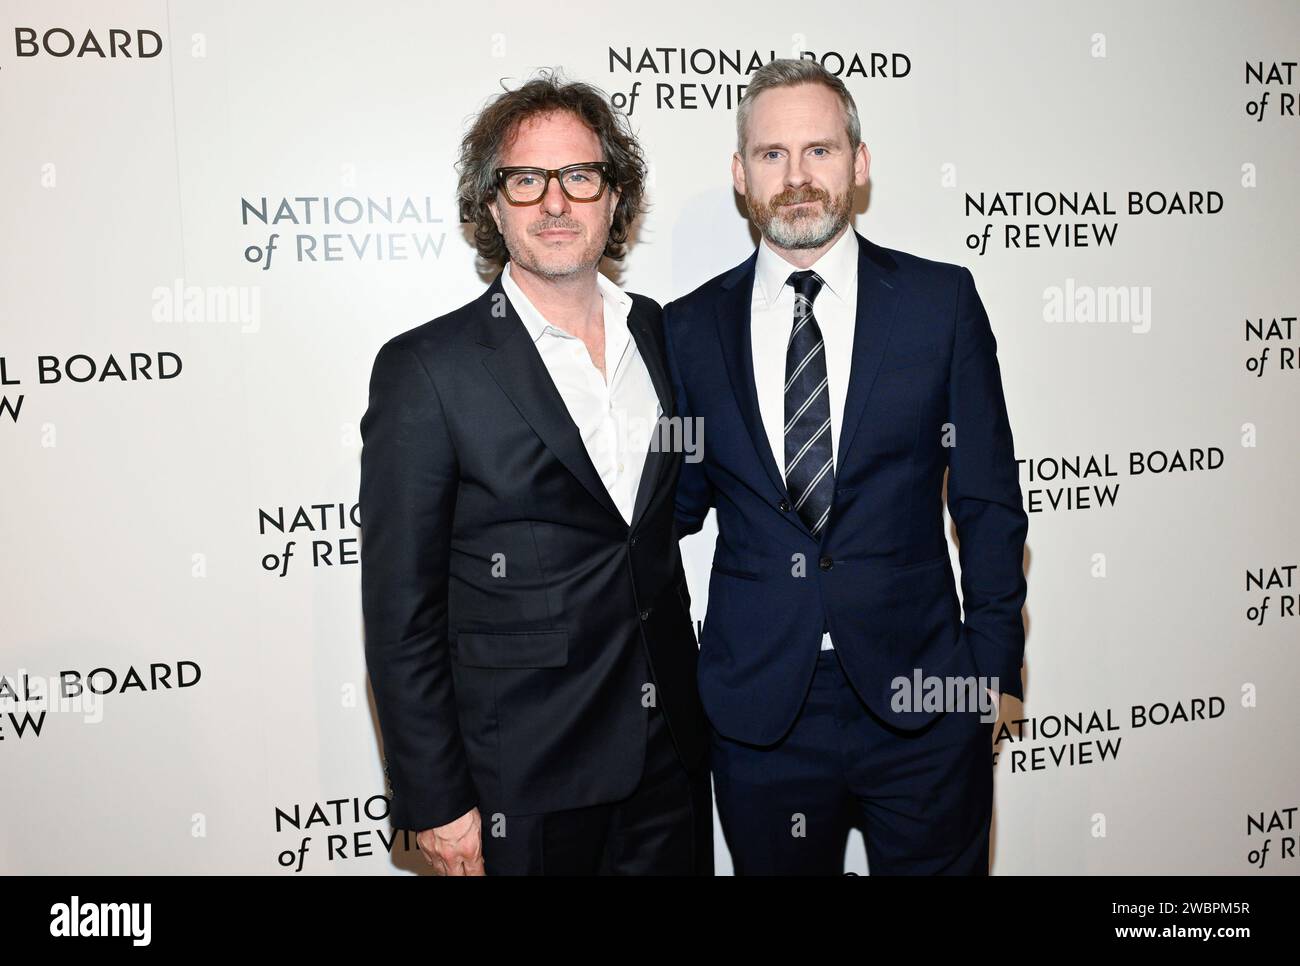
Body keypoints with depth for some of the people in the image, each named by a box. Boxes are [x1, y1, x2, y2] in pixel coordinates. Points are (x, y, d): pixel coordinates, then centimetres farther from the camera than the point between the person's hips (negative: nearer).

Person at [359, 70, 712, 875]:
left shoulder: (662, 335, 3)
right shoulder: (426, 368, -12)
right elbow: (401, 609, -11)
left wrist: (699, 708, 10)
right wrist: (433, 802, -11)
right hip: (522, 778, -4)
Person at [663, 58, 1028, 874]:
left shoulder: (940, 300, -1)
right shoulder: (691, 327, 2)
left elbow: (987, 500, 1)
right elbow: (682, 501, 8)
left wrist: (993, 664, -1)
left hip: (921, 709, 0)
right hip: (759, 709, 1)